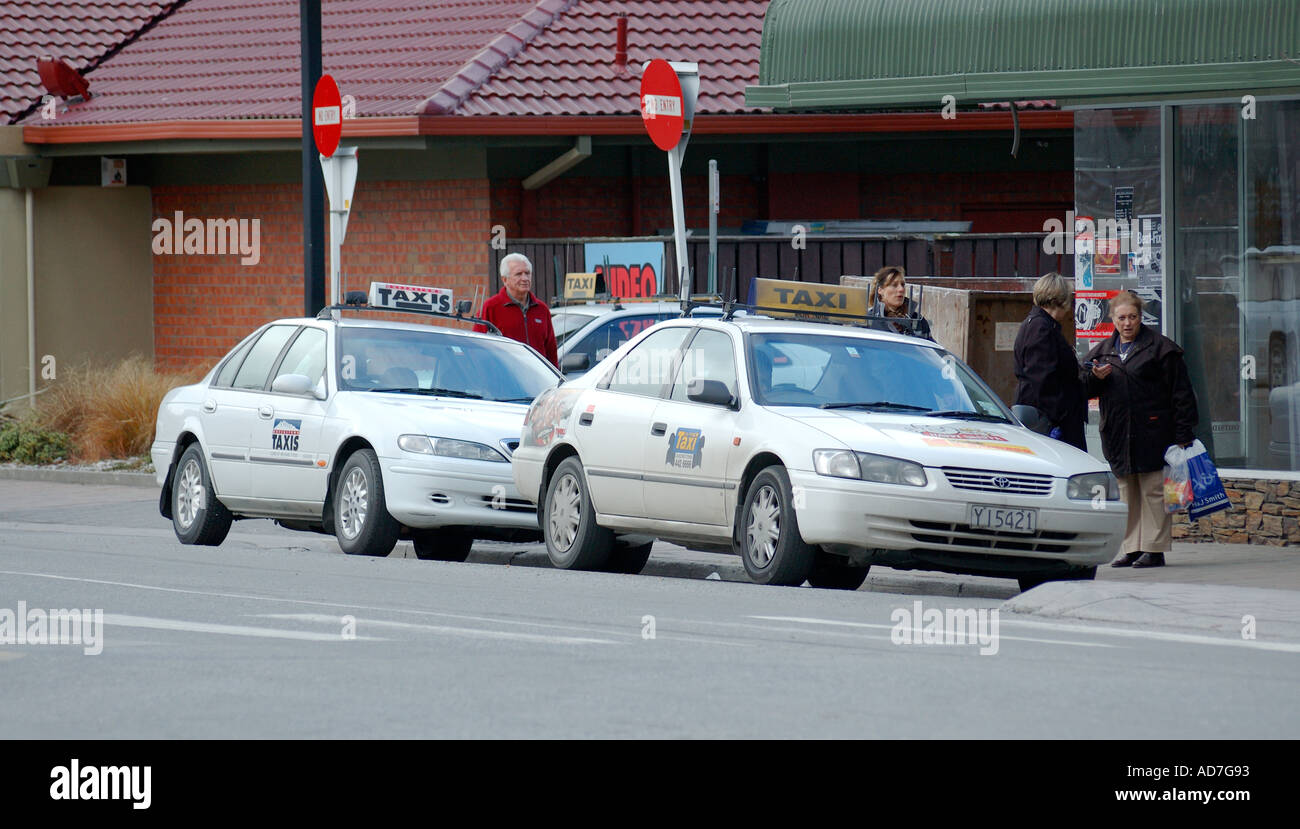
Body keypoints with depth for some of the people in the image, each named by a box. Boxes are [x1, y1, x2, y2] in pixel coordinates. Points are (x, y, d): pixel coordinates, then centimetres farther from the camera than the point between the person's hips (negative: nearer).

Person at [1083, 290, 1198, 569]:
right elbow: (1085, 389, 17)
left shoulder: (1160, 348, -1)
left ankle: (1154, 549, -1)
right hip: (1118, 436, 5)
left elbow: (1181, 393, -3)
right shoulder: (1102, 351, 14)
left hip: (1152, 433, -5)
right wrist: (1095, 377, -7)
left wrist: (1183, 434, -9)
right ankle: (1131, 548, 13)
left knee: (1153, 491, -4)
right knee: (1126, 493, 8)